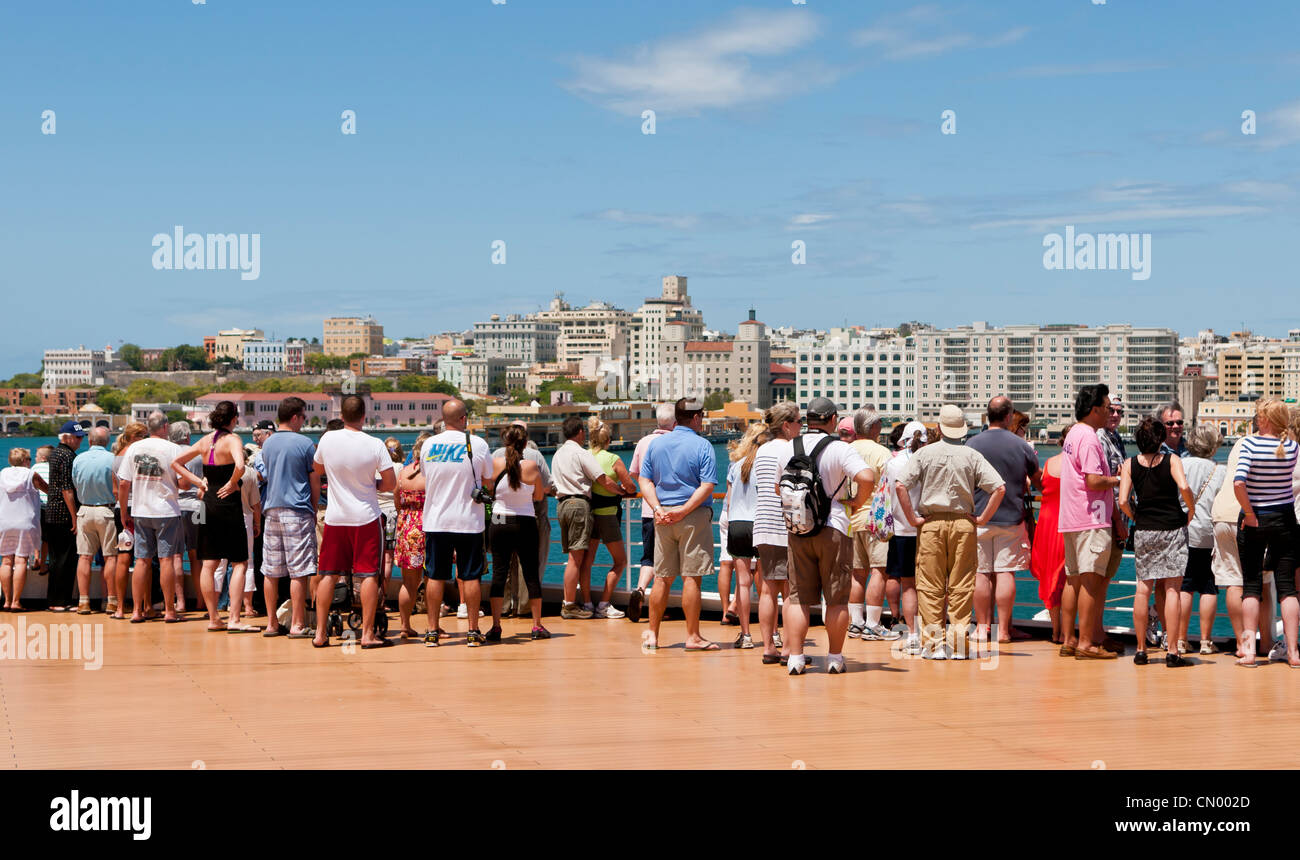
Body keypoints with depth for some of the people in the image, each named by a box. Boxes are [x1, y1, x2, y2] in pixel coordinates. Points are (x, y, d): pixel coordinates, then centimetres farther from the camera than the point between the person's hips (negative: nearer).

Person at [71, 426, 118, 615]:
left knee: (84, 557, 4)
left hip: (84, 510, 3)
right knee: (111, 556, 2)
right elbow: (116, 491, -9)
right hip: (106, 510, -3)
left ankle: (83, 601, 3)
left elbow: (75, 487, 8)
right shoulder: (112, 459, -8)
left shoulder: (78, 459, 2)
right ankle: (111, 600, 1)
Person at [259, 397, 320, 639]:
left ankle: (272, 623, 14)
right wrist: (313, 510, 13)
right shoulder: (305, 444, -7)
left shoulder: (267, 444, 10)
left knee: (271, 571, 9)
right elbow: (315, 483, -3)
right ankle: (297, 625, -4)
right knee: (299, 571, -3)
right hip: (298, 511, -6)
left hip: (271, 510, 6)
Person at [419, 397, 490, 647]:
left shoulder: (428, 445, 1)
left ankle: (432, 631, 7)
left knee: (435, 576, 7)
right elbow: (488, 484, 3)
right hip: (469, 521, -2)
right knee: (471, 576, 4)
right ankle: (473, 631, 6)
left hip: (436, 521, 2)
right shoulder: (478, 444, -6)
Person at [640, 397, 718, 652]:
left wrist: (659, 509, -4)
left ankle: (652, 634, 14)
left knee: (663, 578, 11)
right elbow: (707, 486, -14)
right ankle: (693, 636, 1)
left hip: (663, 518, 5)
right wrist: (683, 511, -13)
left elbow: (645, 481, 5)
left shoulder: (656, 445, 9)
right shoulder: (702, 446, -5)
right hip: (694, 517, -4)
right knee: (691, 577, -2)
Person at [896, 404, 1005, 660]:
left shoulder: (925, 453, -1)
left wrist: (912, 518, -4)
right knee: (962, 586, 5)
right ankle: (957, 645, 4)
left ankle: (935, 643, 1)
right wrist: (982, 519, 1)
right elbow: (999, 488, -6)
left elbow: (901, 485, -10)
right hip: (963, 523, 1)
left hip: (930, 523, -1)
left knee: (930, 586, 4)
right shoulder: (972, 455, 0)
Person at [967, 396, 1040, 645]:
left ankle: (982, 627, 9)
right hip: (1012, 518, 0)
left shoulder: (972, 445, -3)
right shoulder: (1021, 445, 0)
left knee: (981, 573, 5)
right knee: (1006, 573, 1)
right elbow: (1037, 481, 13)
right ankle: (1004, 629, 2)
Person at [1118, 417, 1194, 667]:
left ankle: (1141, 649, 10)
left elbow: (1122, 501, -6)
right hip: (1173, 528, -2)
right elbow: (1184, 487, -19)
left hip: (1143, 530, 2)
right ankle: (1172, 652, -5)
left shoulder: (1130, 464, 2)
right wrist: (1191, 510, -2)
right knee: (1172, 588, -1)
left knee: (1143, 588, 8)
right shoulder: (1172, 460, -3)